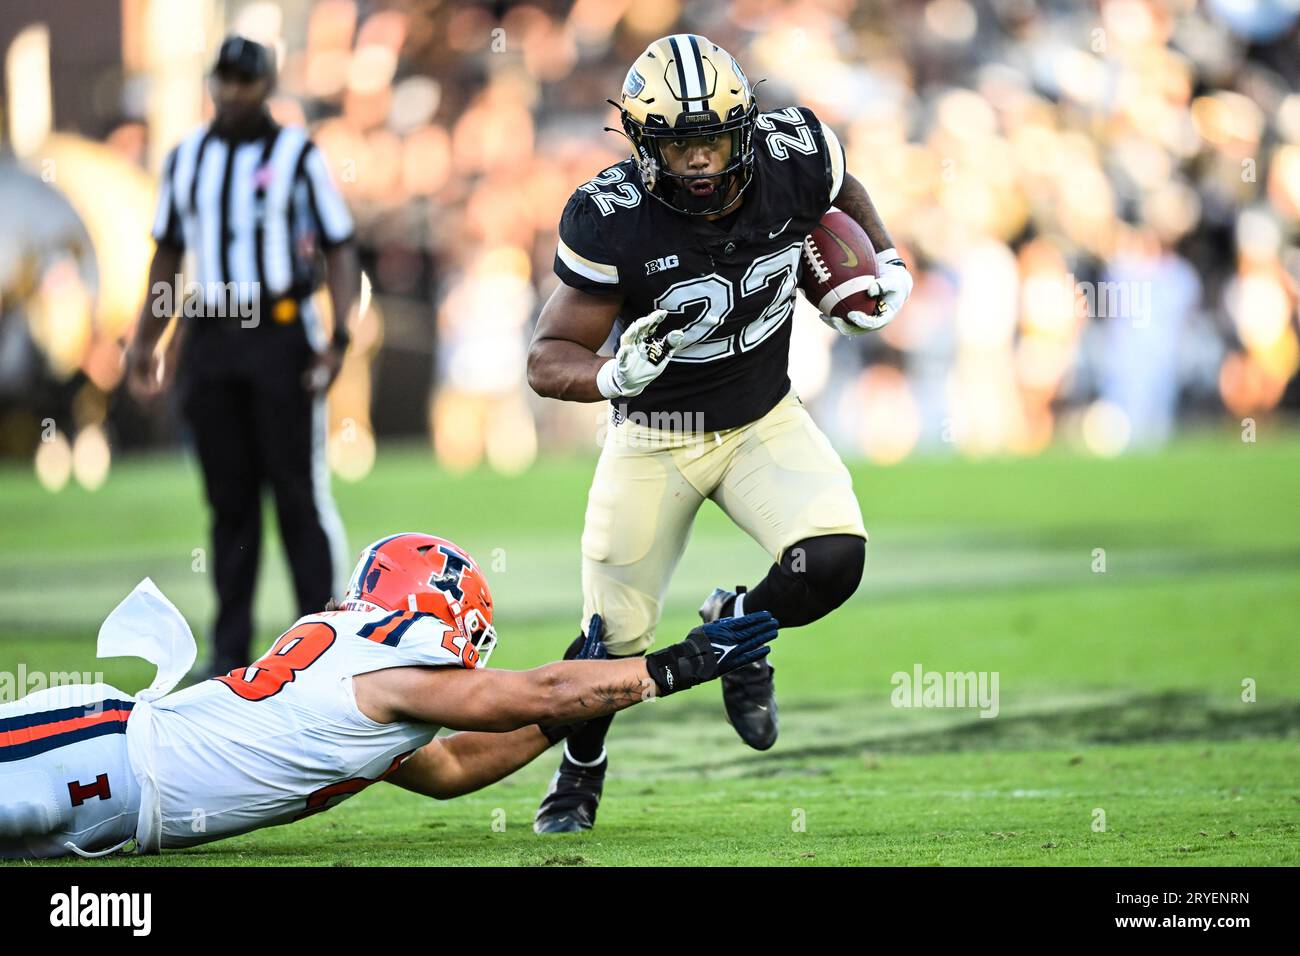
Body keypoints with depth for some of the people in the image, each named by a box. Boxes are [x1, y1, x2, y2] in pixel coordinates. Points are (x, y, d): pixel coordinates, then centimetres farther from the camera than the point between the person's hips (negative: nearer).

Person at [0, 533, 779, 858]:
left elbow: (448, 770, 35)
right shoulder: (399, 674, -6)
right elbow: (545, 694, 0)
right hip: (104, 760, -8)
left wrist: (565, 712, 33)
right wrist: (685, 664, 8)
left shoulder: (353, 668, 23)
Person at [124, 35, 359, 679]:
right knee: (228, 499, 6)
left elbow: (339, 252, -2)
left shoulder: (297, 155, -1)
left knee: (299, 493, -4)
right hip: (208, 336, 4)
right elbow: (167, 256, 18)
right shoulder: (186, 159, 11)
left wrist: (338, 340, -13)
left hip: (282, 334, -4)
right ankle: (230, 648, 9)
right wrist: (145, 344, 11)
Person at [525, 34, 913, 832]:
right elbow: (548, 360, -22)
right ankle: (580, 771, 37)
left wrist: (888, 269, -2)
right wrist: (616, 374, -41)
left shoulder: (793, 159, -17)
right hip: (655, 439, -2)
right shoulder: (613, 221, -26)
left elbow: (845, 194, 10)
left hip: (766, 422, 2)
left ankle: (738, 626, 12)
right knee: (615, 640, 3)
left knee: (832, 563, -24)